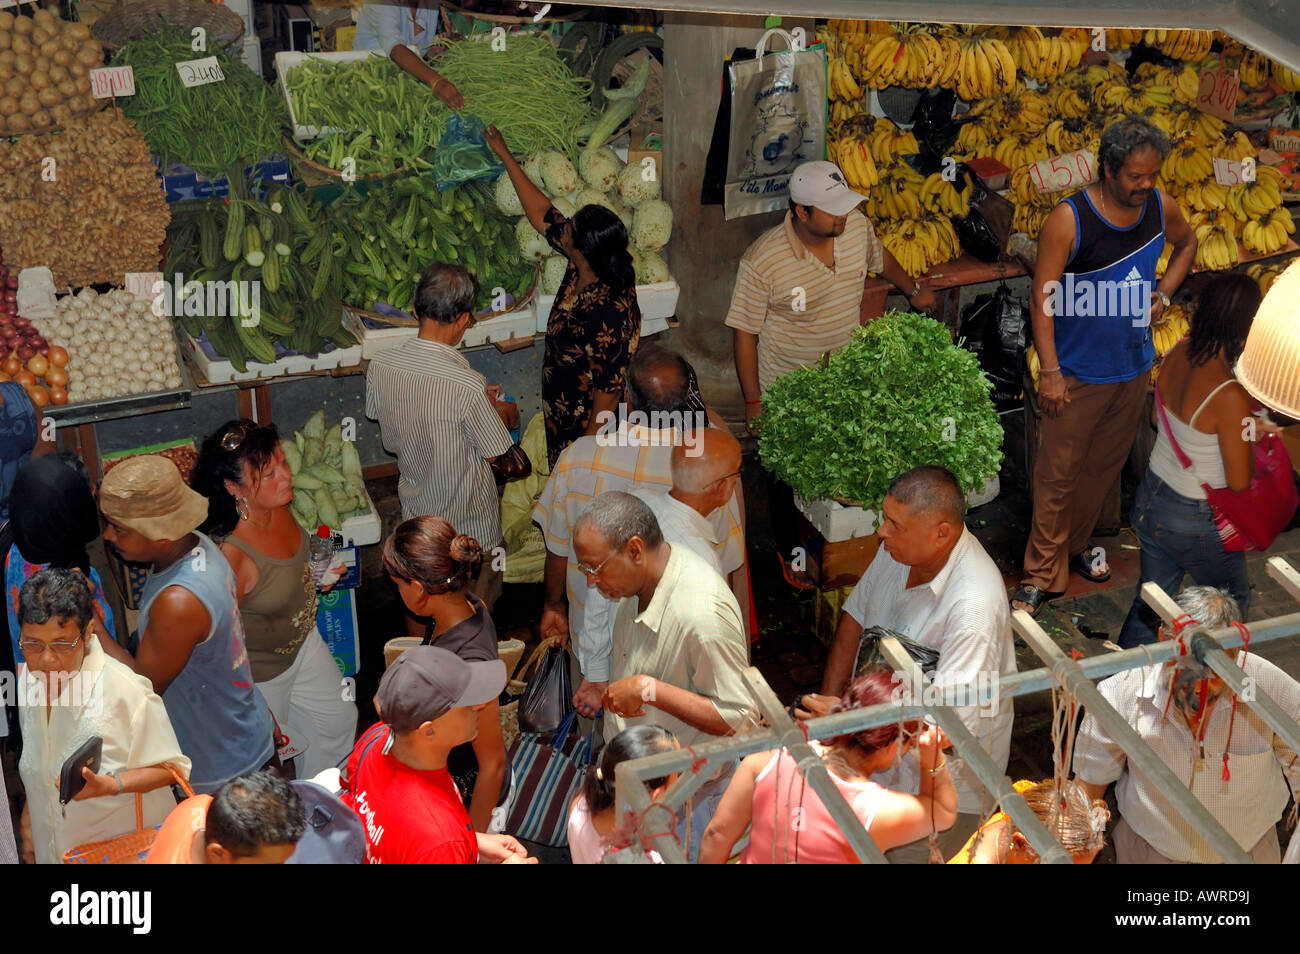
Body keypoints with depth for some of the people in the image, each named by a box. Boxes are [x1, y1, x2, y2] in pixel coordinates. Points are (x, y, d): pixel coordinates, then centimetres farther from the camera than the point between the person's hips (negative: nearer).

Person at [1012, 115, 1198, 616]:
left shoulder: (1162, 208, -4)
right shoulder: (1069, 218, -19)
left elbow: (1188, 243, 20)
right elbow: (1042, 296, -17)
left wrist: (1164, 292, 4)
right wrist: (1050, 371, -19)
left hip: (1133, 367, 5)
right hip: (1078, 371, -5)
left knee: (1105, 466, 19)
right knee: (1059, 473, 1)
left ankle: (1074, 544, 40)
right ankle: (1043, 571, 13)